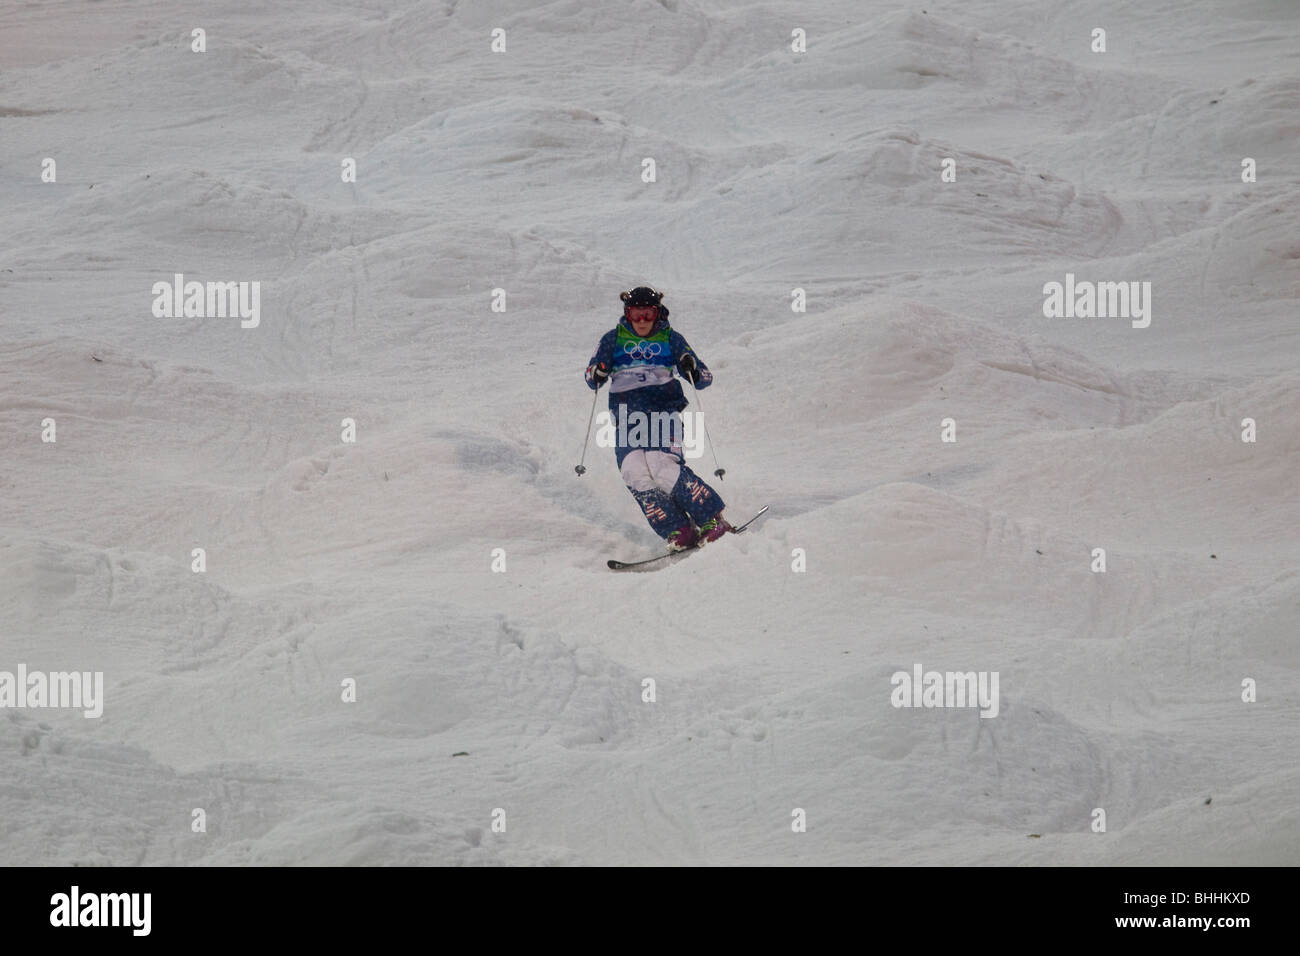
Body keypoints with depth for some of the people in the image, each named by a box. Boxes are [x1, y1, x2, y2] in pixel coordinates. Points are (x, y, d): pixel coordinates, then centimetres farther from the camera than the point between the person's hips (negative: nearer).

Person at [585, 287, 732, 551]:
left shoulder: (670, 339, 12)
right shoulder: (613, 340, 14)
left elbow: (705, 378, 11)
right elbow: (592, 378, 15)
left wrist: (693, 371, -12)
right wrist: (597, 375, -9)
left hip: (663, 409, -2)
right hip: (627, 415, 2)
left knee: (661, 465, -26)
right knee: (633, 472, -21)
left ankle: (712, 521, -19)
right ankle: (678, 532, -20)